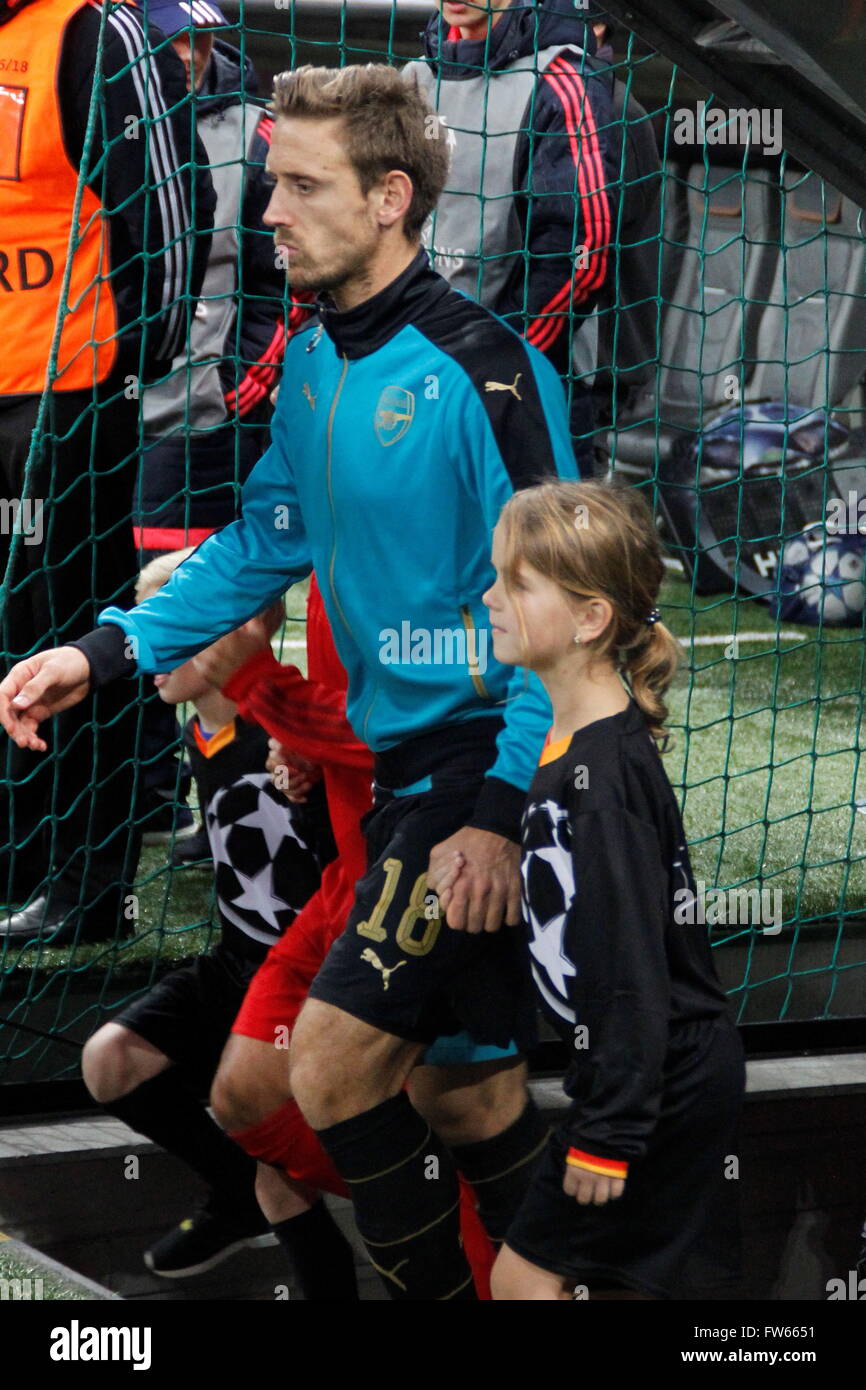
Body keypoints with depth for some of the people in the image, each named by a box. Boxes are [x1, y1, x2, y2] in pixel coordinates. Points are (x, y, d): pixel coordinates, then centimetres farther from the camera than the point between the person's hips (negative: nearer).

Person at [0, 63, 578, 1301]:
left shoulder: (483, 371, -16)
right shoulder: (314, 364, 9)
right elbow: (267, 538, 20)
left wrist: (502, 812, -21)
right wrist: (109, 651, 8)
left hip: (482, 766, -8)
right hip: (401, 766, 8)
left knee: (332, 1069, -10)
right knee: (469, 1095, 13)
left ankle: (435, 1286, 7)